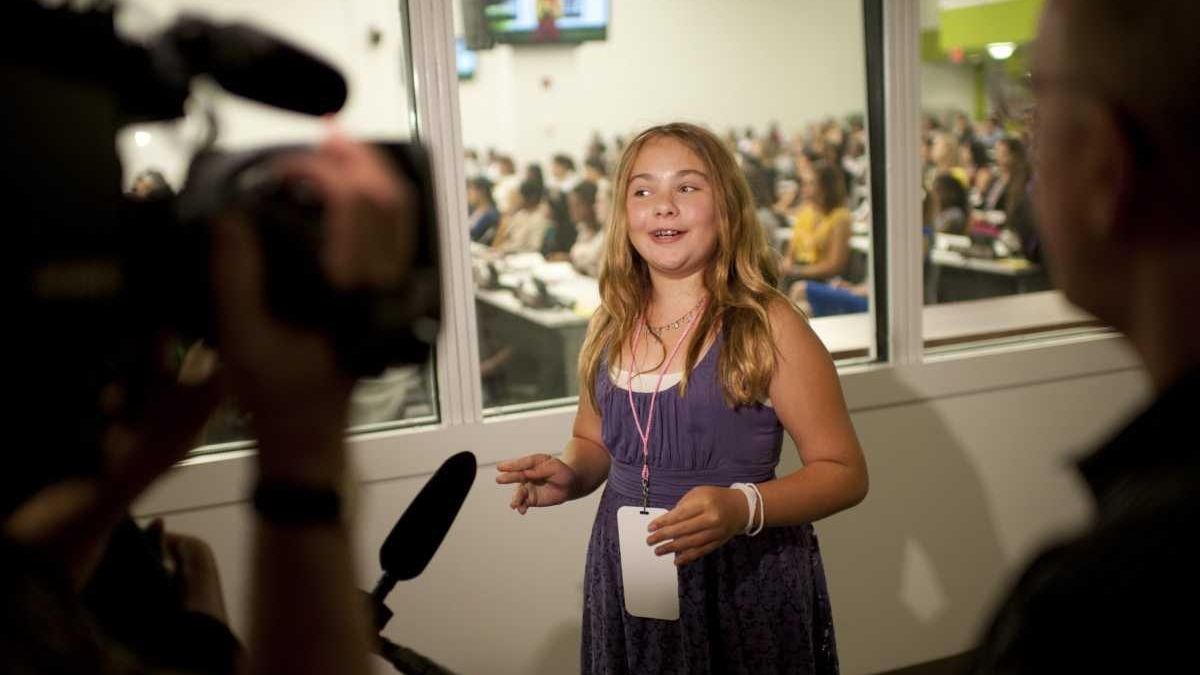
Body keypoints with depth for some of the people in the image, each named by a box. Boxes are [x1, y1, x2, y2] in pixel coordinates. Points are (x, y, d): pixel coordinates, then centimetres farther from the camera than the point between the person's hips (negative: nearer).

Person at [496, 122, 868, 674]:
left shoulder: (766, 325, -13)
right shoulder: (612, 326, 3)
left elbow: (844, 472, -11)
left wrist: (743, 509, -26)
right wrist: (571, 475, -5)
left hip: (745, 581, -4)